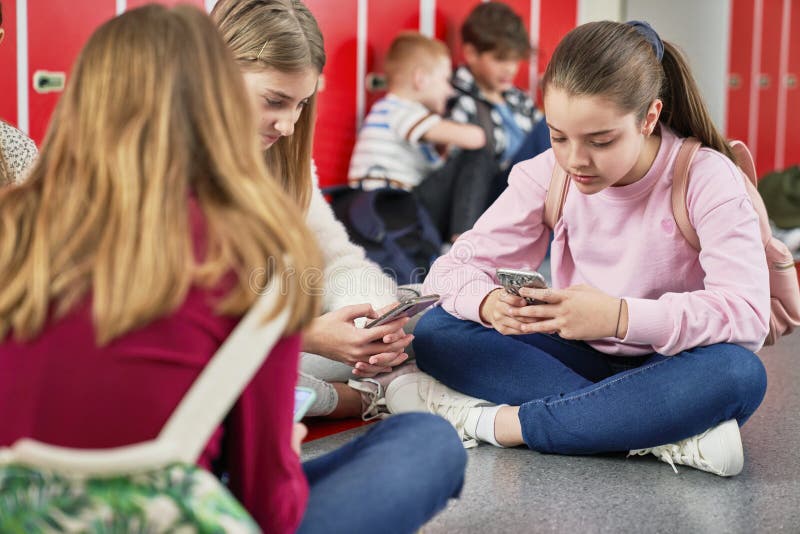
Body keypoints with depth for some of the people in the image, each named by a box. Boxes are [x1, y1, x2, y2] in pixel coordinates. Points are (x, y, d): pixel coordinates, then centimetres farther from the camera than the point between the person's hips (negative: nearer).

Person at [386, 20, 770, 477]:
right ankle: (664, 434, -29)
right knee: (434, 331, -19)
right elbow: (455, 267, -6)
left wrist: (620, 316, -40)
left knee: (740, 374, -38)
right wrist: (488, 302, -32)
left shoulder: (706, 178, -16)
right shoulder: (547, 175, -6)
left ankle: (496, 422, -31)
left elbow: (750, 312, -27)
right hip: (579, 359, 3)